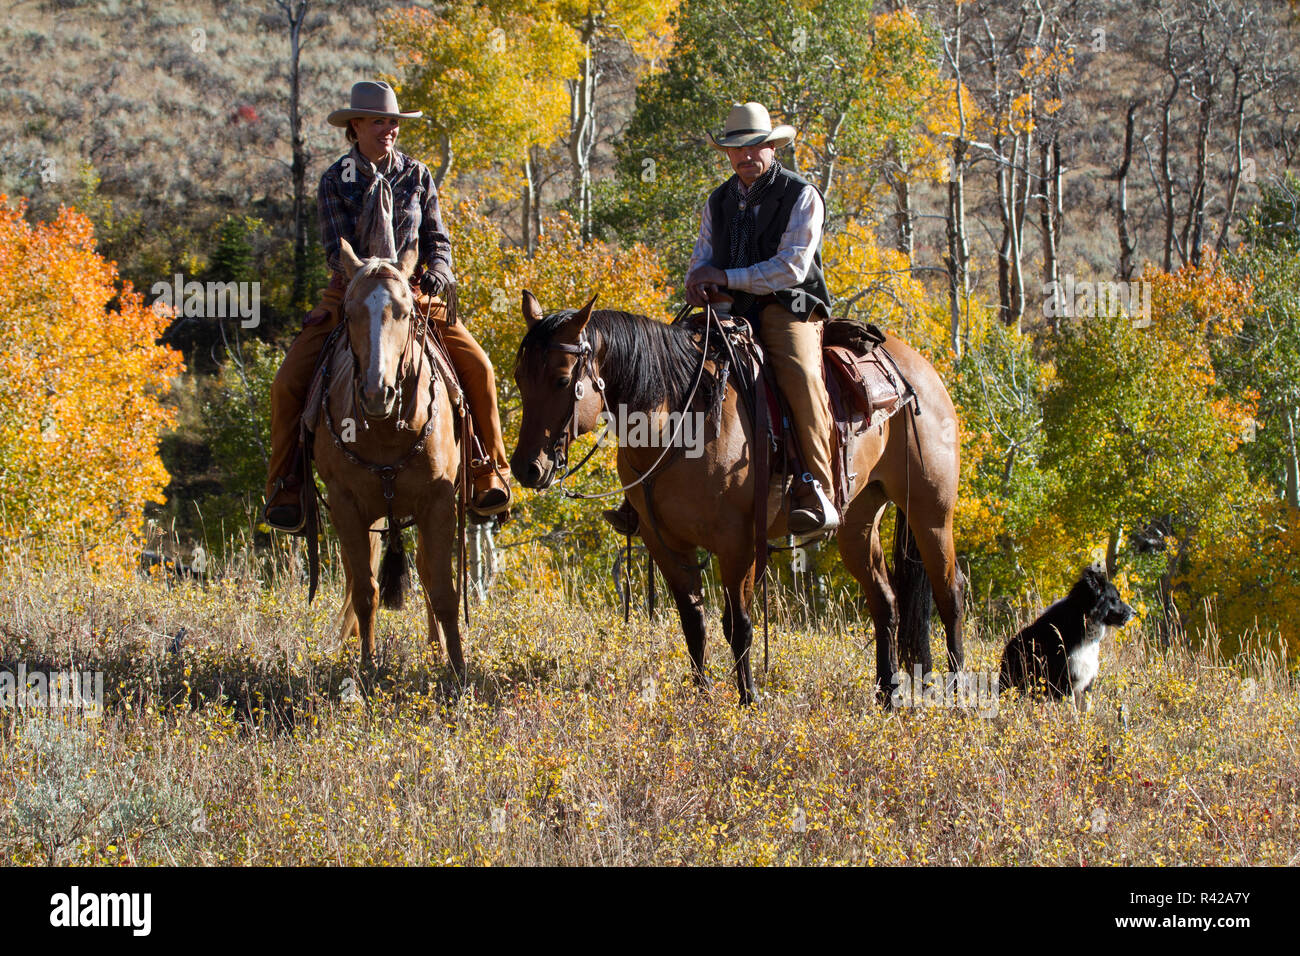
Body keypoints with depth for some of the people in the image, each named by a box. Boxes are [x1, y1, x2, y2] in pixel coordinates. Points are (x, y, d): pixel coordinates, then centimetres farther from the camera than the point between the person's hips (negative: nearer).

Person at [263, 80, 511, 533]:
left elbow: (437, 238, 5)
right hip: (350, 294, -1)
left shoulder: (416, 175, 4)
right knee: (289, 384, -17)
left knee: (476, 366, -15)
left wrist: (437, 271, -17)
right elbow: (336, 249, -11)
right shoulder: (336, 182, -3)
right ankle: (285, 489, -2)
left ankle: (489, 474, 1)